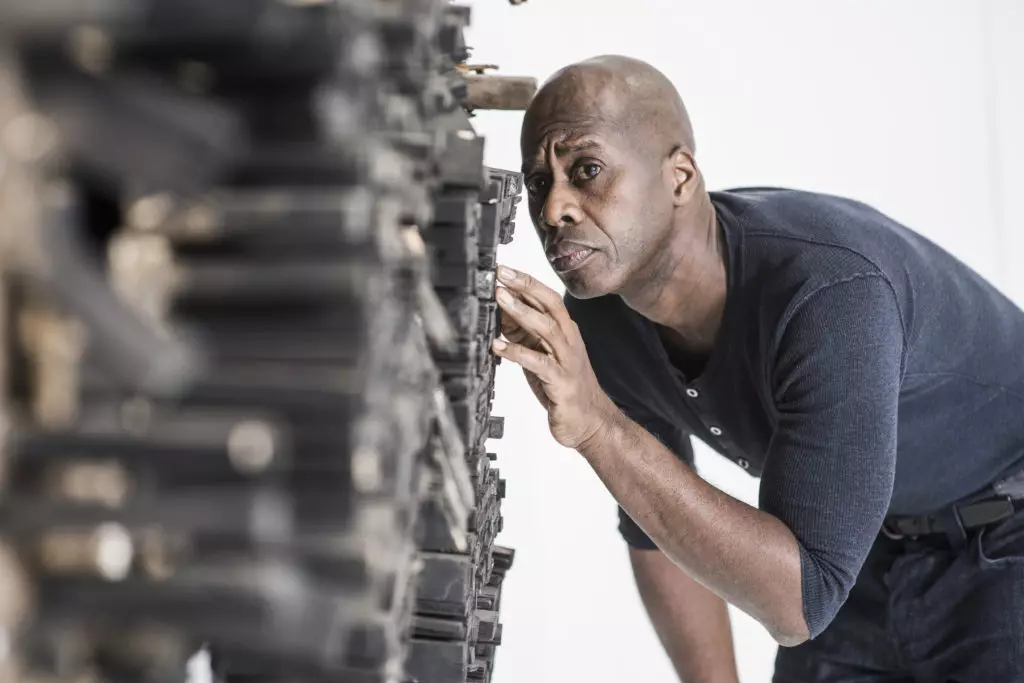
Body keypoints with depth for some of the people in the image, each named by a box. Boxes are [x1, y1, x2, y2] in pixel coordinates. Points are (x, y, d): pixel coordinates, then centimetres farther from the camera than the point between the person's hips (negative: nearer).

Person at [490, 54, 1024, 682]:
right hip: (866, 542, 6)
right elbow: (659, 523, 1)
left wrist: (596, 425, -43)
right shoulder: (594, 318, -15)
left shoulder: (830, 291, -36)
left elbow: (800, 601, -38)